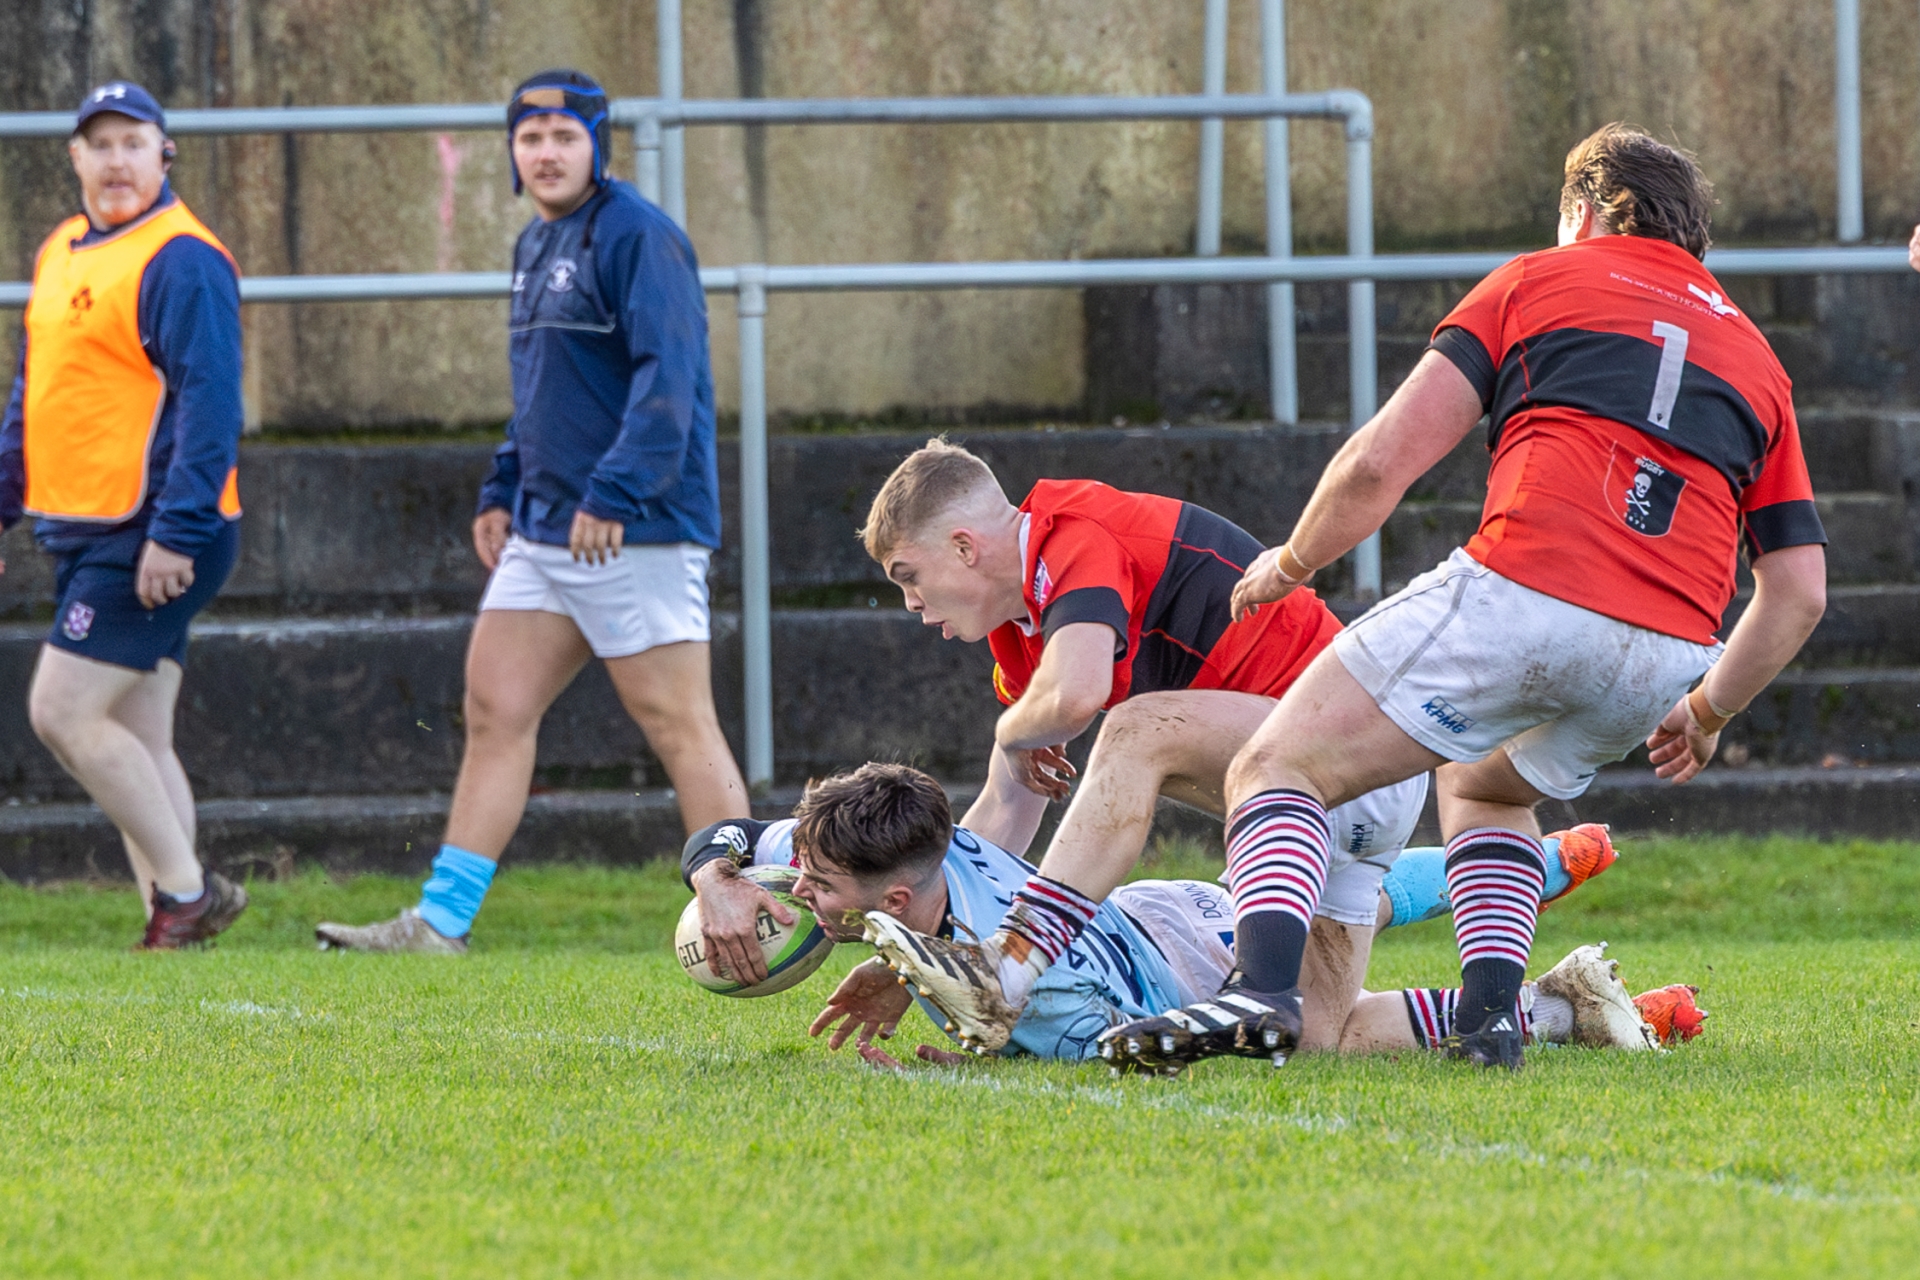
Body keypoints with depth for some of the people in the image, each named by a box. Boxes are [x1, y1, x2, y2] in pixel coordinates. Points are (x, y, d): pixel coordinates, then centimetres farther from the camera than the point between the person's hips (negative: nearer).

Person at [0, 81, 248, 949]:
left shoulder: (182, 260, -12)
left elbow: (209, 402, -18)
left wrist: (177, 530, -23)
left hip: (151, 541, -9)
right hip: (85, 533, 9)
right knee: (136, 743, 8)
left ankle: (185, 888, -6)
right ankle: (175, 911, 10)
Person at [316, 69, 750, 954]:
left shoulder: (637, 237, -12)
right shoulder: (536, 247, 18)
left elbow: (668, 380, -21)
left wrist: (614, 494, -27)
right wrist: (503, 491, 20)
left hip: (634, 529, -9)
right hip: (543, 532, 9)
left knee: (679, 728, -5)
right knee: (495, 710, 6)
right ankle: (441, 922, 7)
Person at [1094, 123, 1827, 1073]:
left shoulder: (1538, 281, 17)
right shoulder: (1755, 358, 28)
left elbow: (1384, 460, 7)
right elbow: (1800, 591, 22)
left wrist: (1293, 562, 24)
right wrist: (1707, 715, 36)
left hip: (1521, 593, -5)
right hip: (1663, 658, 5)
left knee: (1278, 770, 4)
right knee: (1484, 783, 35)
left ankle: (1262, 989, -22)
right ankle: (1491, 1013, 14)